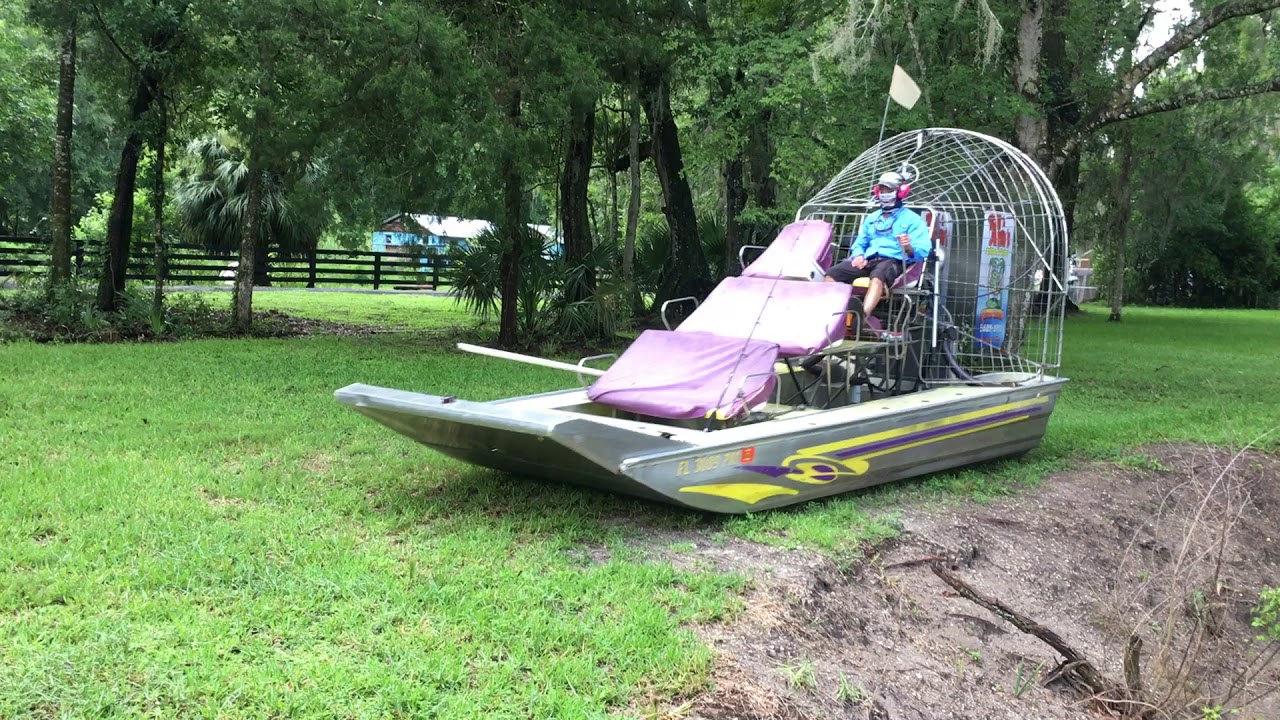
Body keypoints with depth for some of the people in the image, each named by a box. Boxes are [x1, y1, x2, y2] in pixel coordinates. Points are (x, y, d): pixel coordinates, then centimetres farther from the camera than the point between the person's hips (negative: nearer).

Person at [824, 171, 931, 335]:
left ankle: (863, 316, -62)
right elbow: (859, 243, 30)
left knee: (877, 276, -43)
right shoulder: (871, 218, 30)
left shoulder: (911, 219, 11)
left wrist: (909, 248, -26)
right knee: (831, 274, -21)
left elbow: (922, 251, -1)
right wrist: (859, 255, 4)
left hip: (894, 260, -6)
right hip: (868, 260, 6)